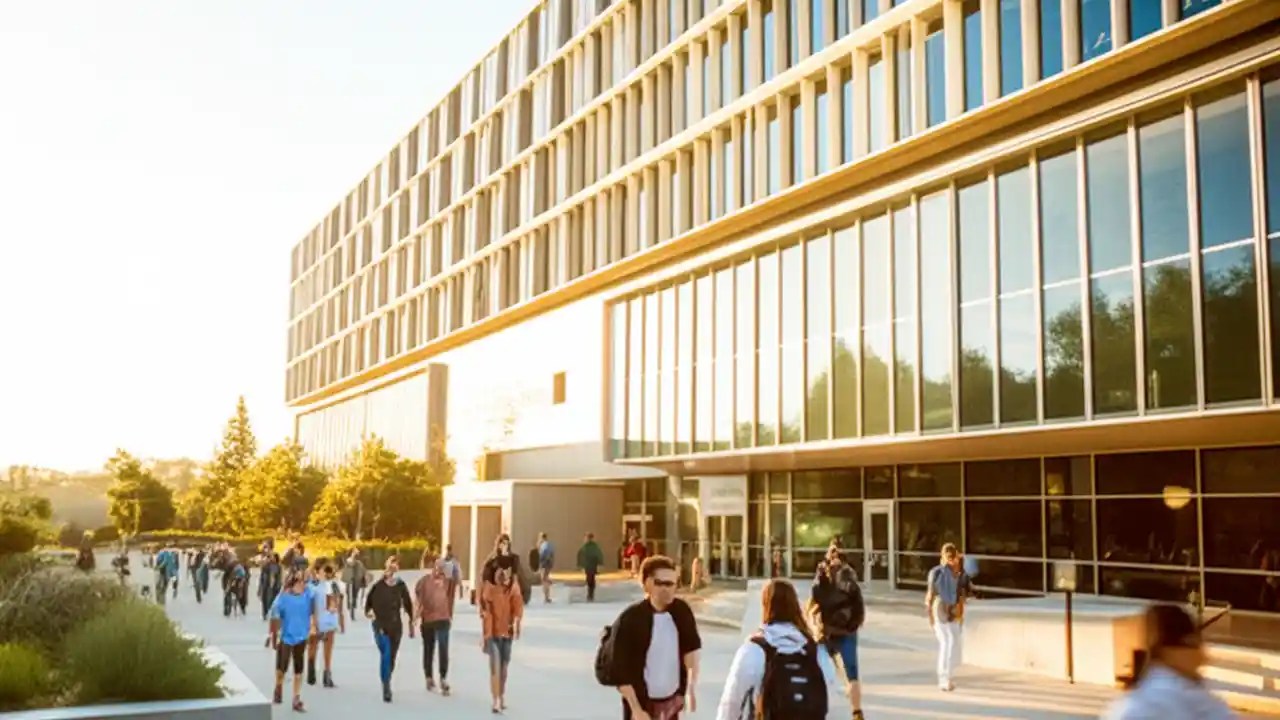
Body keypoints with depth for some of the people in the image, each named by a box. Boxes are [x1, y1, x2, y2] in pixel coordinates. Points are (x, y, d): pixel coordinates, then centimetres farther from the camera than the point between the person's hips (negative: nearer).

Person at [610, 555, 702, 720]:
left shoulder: (681, 611, -5)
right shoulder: (630, 619, -20)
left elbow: (690, 648, 6)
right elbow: (621, 671, -18)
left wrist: (690, 689, -1)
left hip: (673, 699, 5)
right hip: (644, 703, -5)